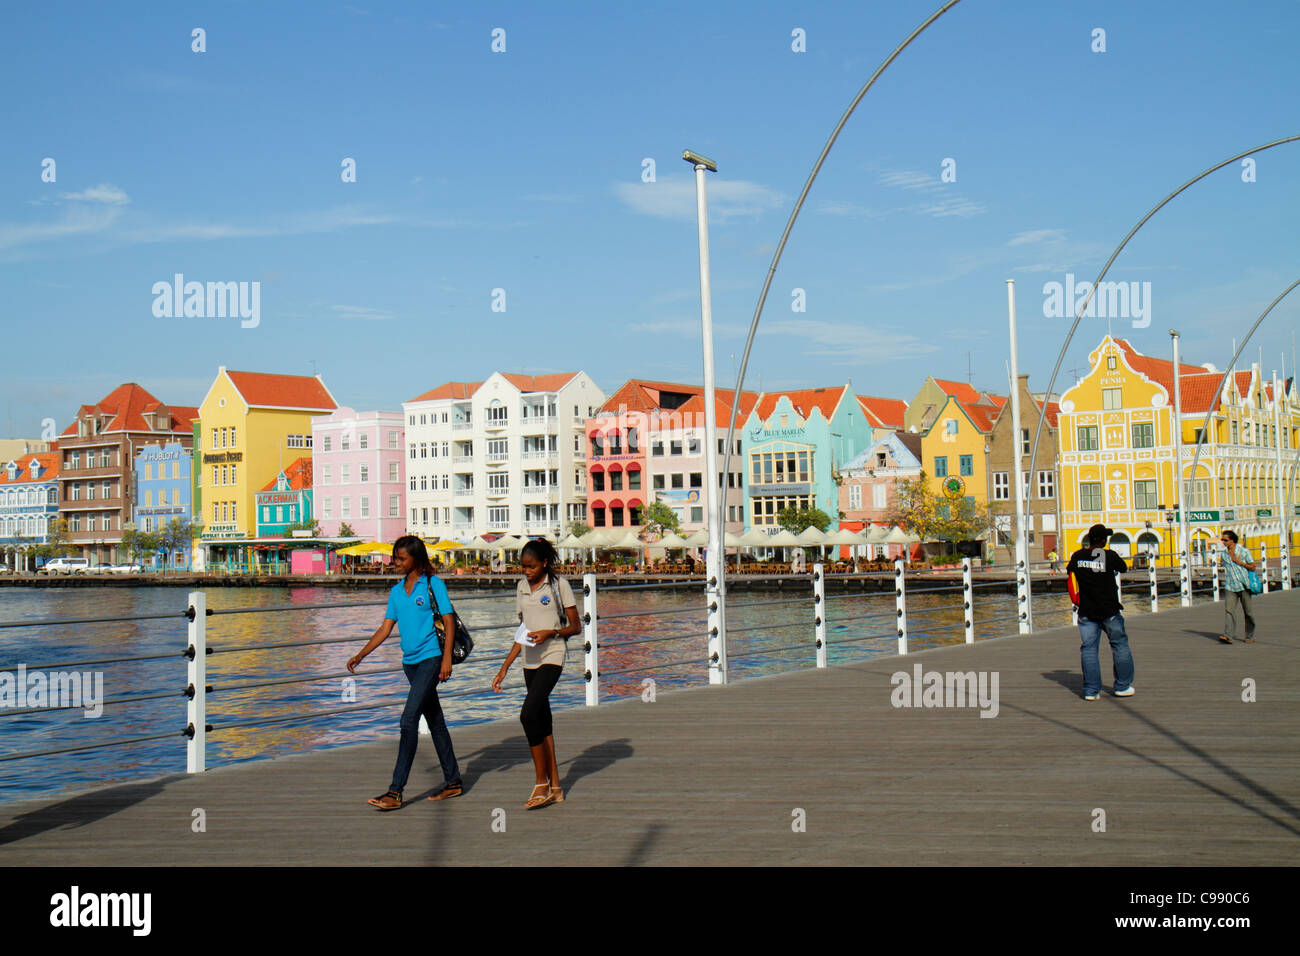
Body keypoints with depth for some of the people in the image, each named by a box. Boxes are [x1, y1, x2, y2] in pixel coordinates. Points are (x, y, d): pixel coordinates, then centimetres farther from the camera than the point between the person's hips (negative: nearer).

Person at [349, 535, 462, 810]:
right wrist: (360, 655, 7)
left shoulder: (433, 584, -5)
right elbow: (386, 628, 14)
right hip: (410, 661, 7)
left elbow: (449, 622, -6)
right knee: (434, 721, 12)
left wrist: (446, 659, -13)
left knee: (409, 719, -14)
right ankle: (453, 782, 20)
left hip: (431, 658, -7)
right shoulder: (396, 591, 13)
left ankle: (396, 791, -15)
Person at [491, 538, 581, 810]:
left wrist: (550, 632, -18)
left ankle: (541, 783, -9)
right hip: (530, 661, 6)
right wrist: (504, 668, 15)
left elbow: (575, 627, -1)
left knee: (529, 714, -19)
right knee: (542, 721, 7)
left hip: (551, 658, -6)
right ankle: (555, 787, 13)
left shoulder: (558, 585, -4)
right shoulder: (523, 588, 12)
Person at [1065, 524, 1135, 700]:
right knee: (1120, 645, 13)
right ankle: (1123, 686, 18)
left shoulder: (1077, 556, -2)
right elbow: (1124, 568, 5)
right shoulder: (1110, 555, -12)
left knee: (1088, 649, 5)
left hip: (1086, 611, 3)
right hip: (1109, 610, -3)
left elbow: (1069, 572, 11)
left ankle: (1091, 690, 3)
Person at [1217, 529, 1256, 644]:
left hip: (1244, 586, -3)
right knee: (1228, 609, -13)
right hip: (1231, 587, 3)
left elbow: (1253, 567, 0)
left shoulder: (1244, 551, -4)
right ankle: (1228, 635, -22)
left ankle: (1249, 636, 17)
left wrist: (1240, 562, -12)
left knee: (1247, 612, 4)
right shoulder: (1224, 554, 8)